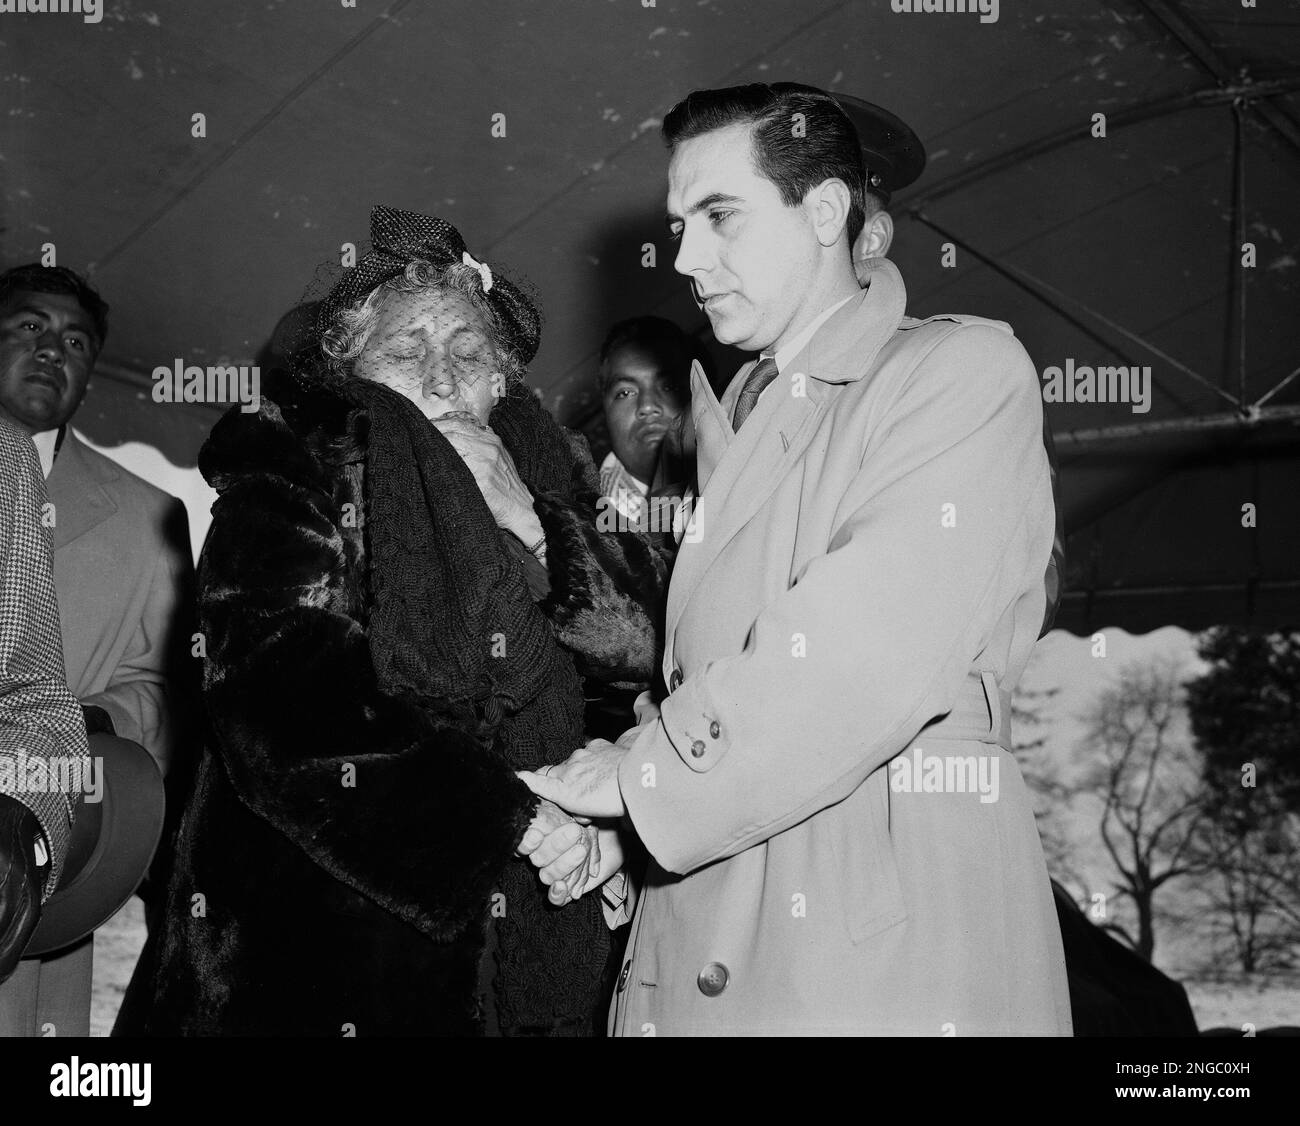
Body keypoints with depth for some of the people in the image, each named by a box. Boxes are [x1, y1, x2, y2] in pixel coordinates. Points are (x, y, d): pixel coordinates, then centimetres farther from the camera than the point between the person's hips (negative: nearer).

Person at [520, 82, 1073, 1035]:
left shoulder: (967, 371, -6)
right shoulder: (734, 414, 19)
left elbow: (871, 653, -18)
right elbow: (705, 669, 14)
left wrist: (644, 776, -11)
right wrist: (621, 812, -3)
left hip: (893, 921, -6)